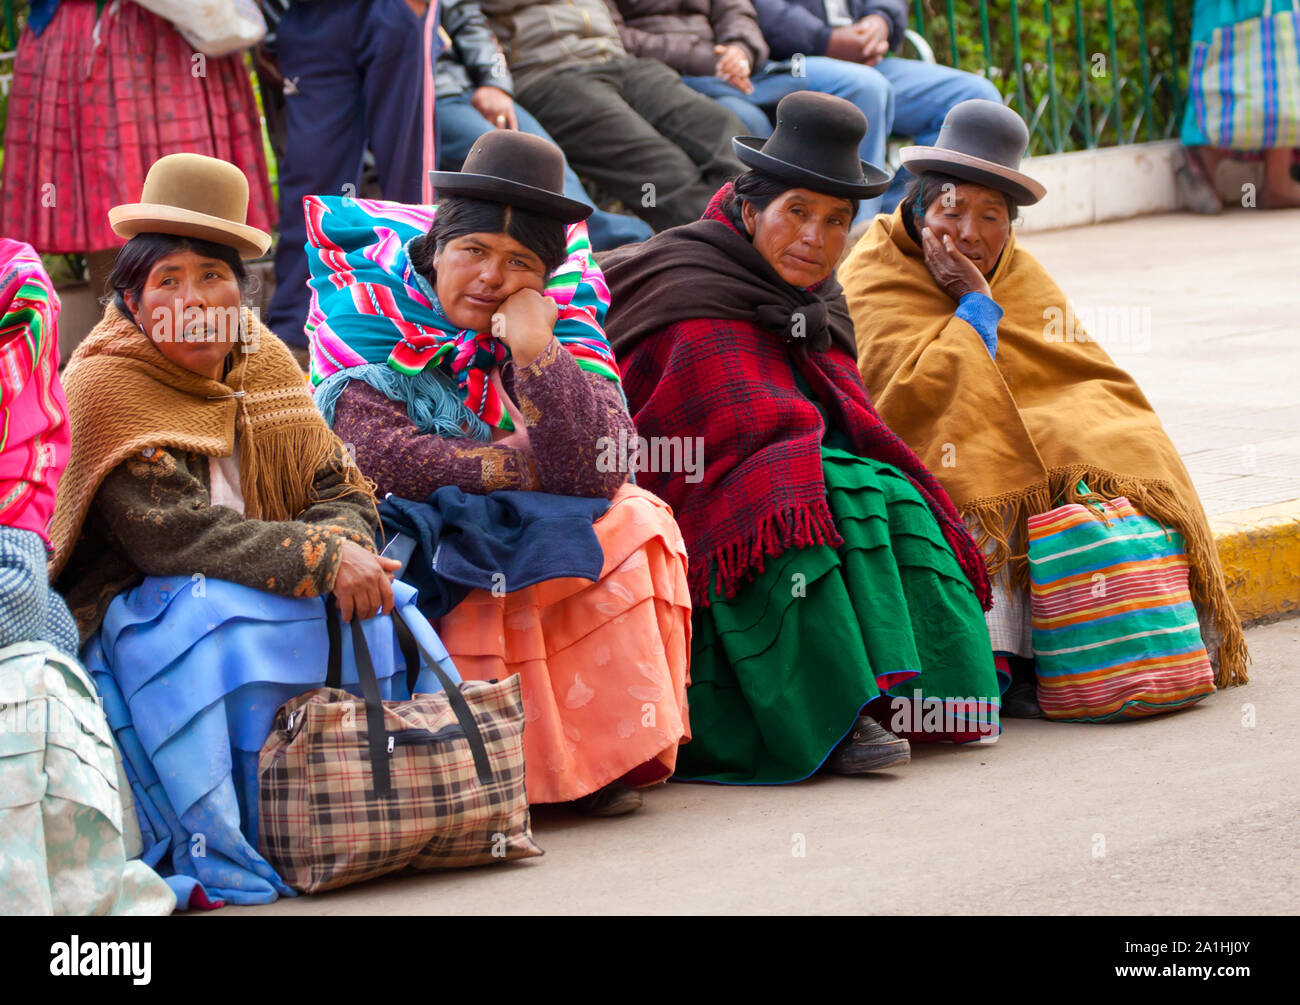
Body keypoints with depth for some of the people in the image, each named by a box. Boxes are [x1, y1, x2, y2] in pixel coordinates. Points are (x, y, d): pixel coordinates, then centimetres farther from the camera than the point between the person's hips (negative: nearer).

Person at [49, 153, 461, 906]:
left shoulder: (264, 365, 7)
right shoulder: (105, 386, -14)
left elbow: (342, 490, 3)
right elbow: (173, 533, -24)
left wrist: (344, 548, -22)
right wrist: (320, 561, -30)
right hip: (120, 613, -6)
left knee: (379, 604, -15)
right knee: (223, 622, -35)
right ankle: (229, 857, -27)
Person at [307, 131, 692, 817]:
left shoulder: (566, 322, -2)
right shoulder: (373, 305, -8)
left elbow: (598, 472, -17)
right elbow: (374, 452, -23)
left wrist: (536, 353, -24)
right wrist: (529, 466, -16)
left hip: (540, 541, 4)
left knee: (632, 527, -20)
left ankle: (610, 751, -13)